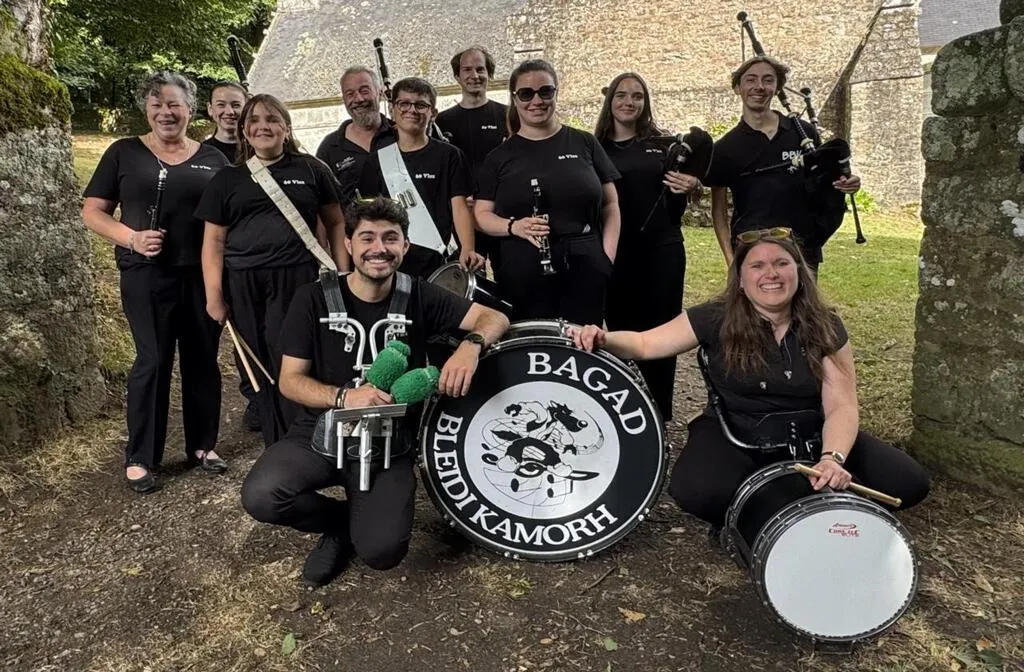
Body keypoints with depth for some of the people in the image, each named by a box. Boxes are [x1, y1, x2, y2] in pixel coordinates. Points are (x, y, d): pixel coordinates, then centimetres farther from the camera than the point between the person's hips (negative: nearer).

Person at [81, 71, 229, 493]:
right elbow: (92, 212, 4)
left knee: (203, 359, 8)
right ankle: (139, 457, 11)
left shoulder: (212, 159, 9)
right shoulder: (124, 153, 5)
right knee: (153, 360, -2)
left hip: (204, 275, 2)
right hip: (147, 276, -2)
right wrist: (131, 238, -15)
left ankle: (202, 445, 22)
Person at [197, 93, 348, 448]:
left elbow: (336, 222, 11)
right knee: (262, 370, 5)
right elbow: (214, 241, 10)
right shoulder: (227, 179, 12)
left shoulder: (311, 170, 9)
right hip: (245, 289, 2)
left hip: (298, 282, -2)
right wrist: (214, 296, 2)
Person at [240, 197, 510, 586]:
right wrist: (344, 397, -26)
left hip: (390, 446, 0)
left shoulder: (418, 296, -2)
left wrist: (471, 344, -28)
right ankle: (341, 521, 6)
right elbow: (290, 381, -6)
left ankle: (356, 523, 16)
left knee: (382, 550, -22)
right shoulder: (314, 299, -6)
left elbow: (495, 318, -4)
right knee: (260, 496, -27)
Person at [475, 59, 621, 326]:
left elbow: (610, 205, 10)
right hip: (524, 276, 0)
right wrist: (514, 226, -12)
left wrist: (607, 257, -1)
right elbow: (483, 214, 7)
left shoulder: (585, 144, 10)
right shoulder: (500, 157, 10)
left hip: (586, 271, 0)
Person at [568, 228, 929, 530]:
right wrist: (603, 338, -36)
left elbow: (841, 406, -11)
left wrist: (832, 457, -31)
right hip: (733, 435, -2)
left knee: (909, 482, -13)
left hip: (811, 437, 3)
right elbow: (645, 344, -14)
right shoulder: (716, 319, -10)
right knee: (693, 491, -34)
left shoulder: (825, 328, -4)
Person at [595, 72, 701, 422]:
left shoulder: (663, 143, 6)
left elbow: (675, 206, 8)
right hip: (613, 253, 0)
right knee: (619, 331, 6)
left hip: (661, 251, 0)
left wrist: (689, 188, -13)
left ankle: (660, 413, 13)